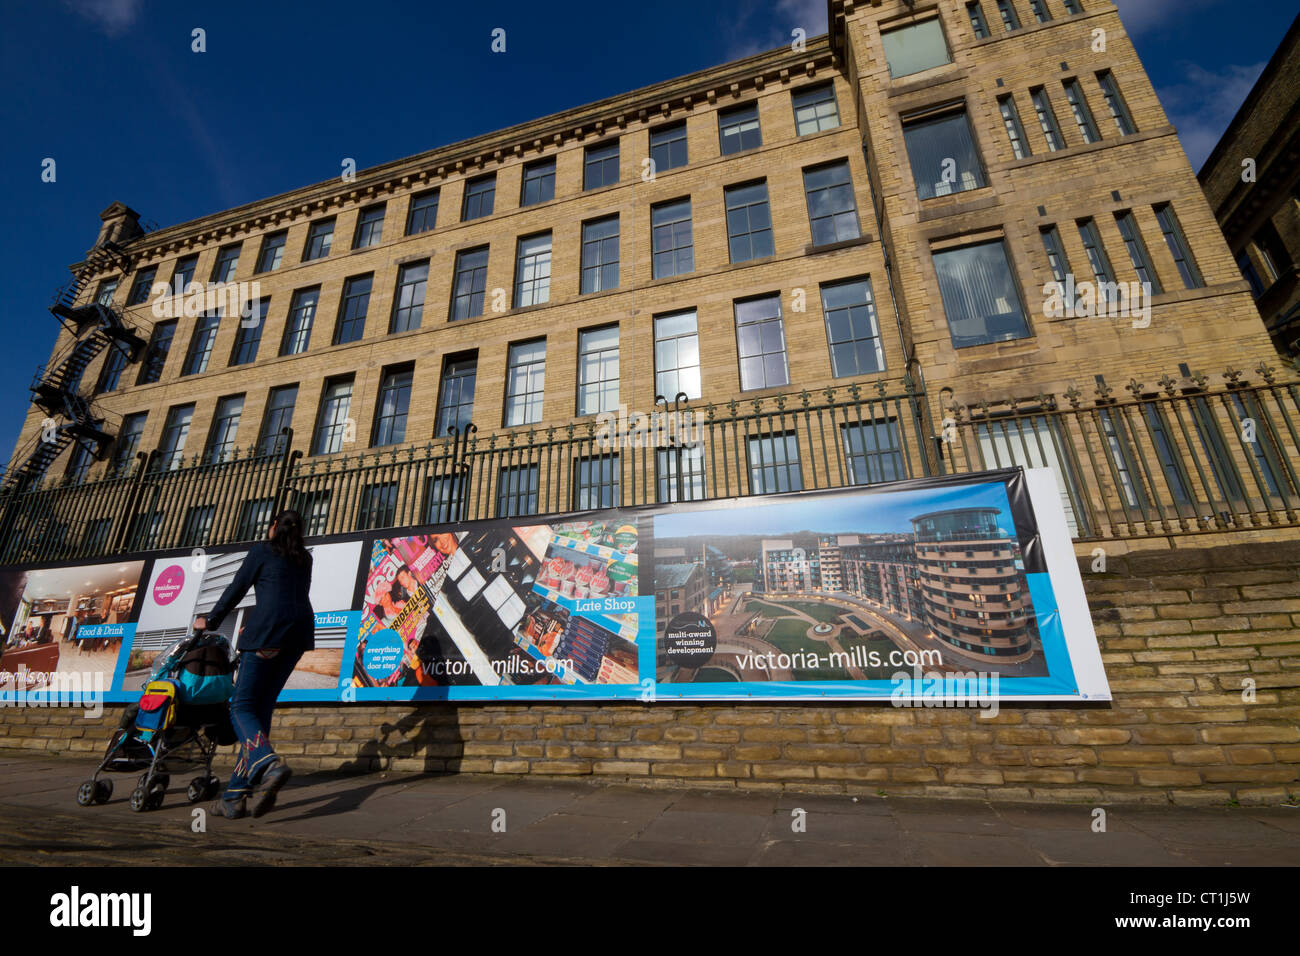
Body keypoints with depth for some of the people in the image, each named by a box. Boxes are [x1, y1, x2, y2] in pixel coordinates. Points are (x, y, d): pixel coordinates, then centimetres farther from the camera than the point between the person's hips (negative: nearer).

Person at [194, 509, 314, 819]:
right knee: (262, 707, 10)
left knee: (242, 706, -1)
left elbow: (236, 589, 8)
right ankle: (236, 796, 10)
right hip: (301, 629, 6)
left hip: (269, 627, -6)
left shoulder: (262, 550, 5)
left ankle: (268, 764, -25)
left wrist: (210, 620, 24)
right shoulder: (304, 557, 22)